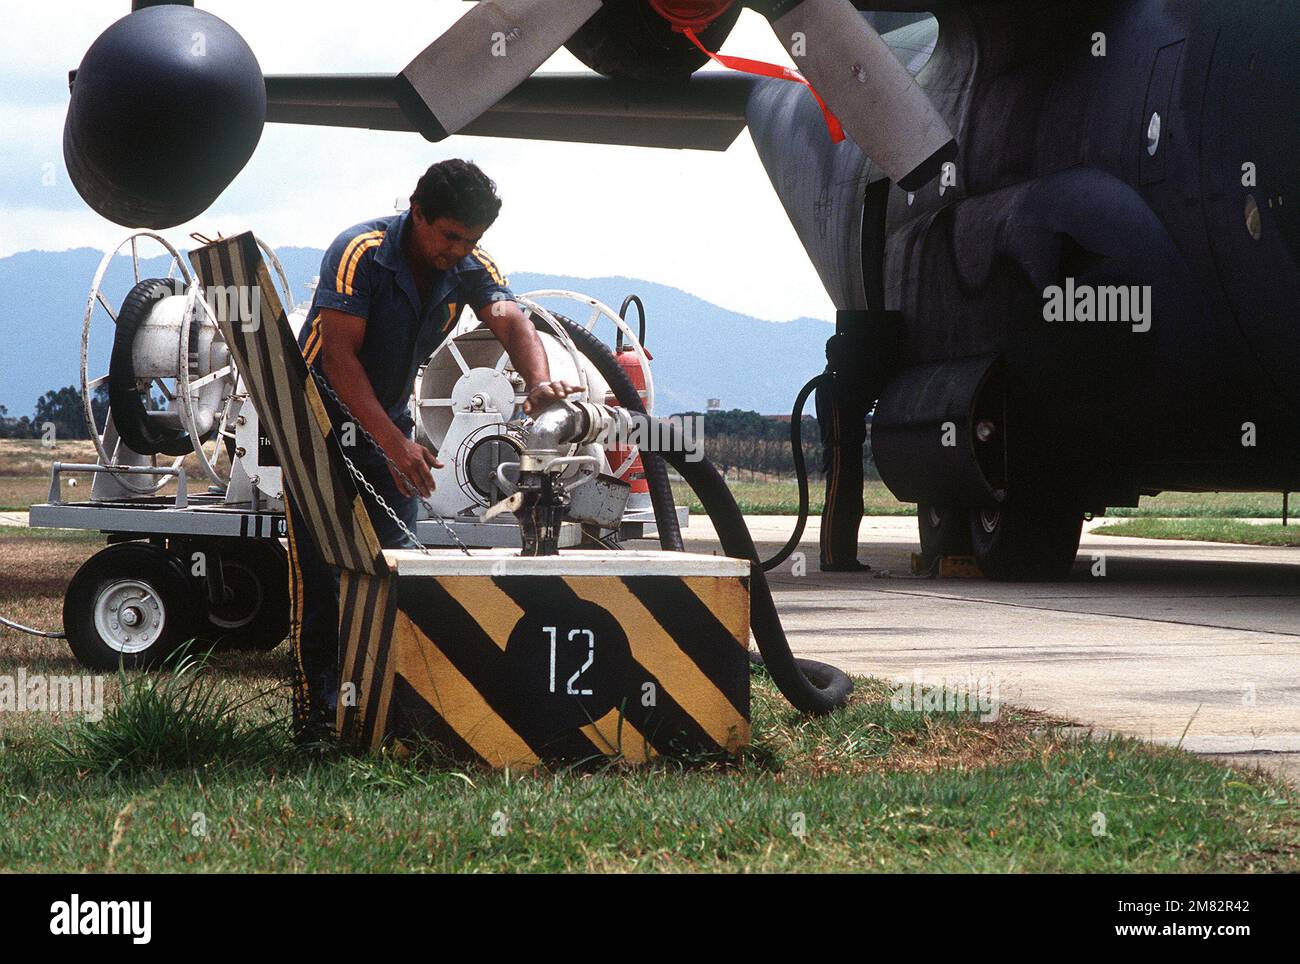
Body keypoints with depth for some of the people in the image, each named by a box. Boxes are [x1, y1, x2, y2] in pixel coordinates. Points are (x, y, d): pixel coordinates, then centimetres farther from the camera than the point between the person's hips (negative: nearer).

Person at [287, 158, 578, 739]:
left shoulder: (470, 268, -7)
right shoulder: (362, 253, -24)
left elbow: (509, 319, -24)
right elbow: (337, 355, -30)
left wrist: (539, 384, -48)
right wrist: (395, 445, -38)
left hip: (389, 420, 6)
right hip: (323, 416, -6)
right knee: (320, 572, -10)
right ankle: (315, 713, -8)